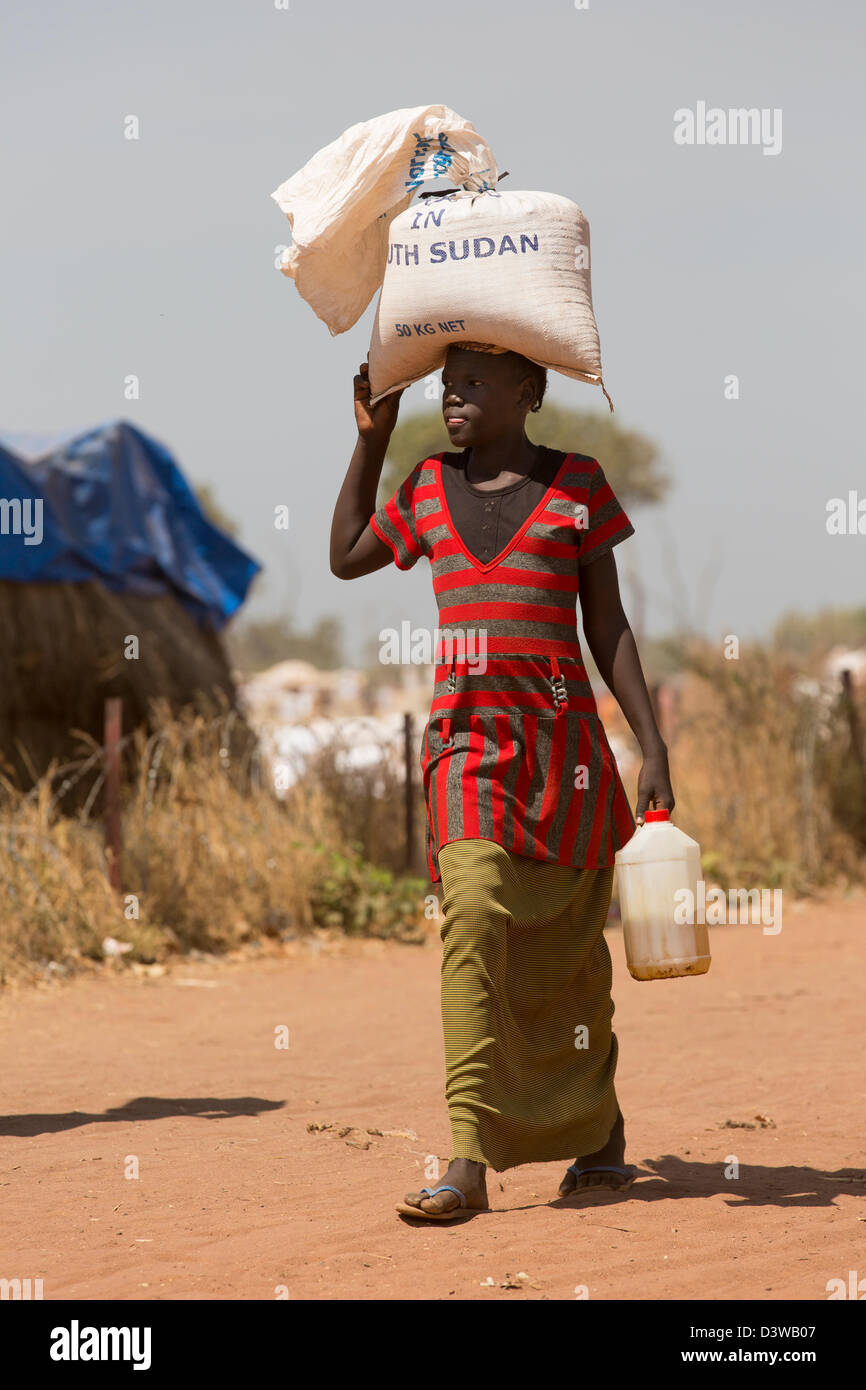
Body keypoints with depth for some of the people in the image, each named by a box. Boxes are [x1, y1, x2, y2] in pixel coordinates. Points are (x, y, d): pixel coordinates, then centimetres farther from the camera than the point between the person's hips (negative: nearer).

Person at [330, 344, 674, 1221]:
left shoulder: (575, 484, 4)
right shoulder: (430, 487, 14)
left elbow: (607, 628, 5)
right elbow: (346, 558, 27)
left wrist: (652, 746, -1)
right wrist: (372, 439, 20)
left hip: (560, 736, -1)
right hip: (465, 741, 2)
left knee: (566, 951, 5)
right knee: (475, 919, -17)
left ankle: (601, 1136, 25)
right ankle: (468, 1163, -22)